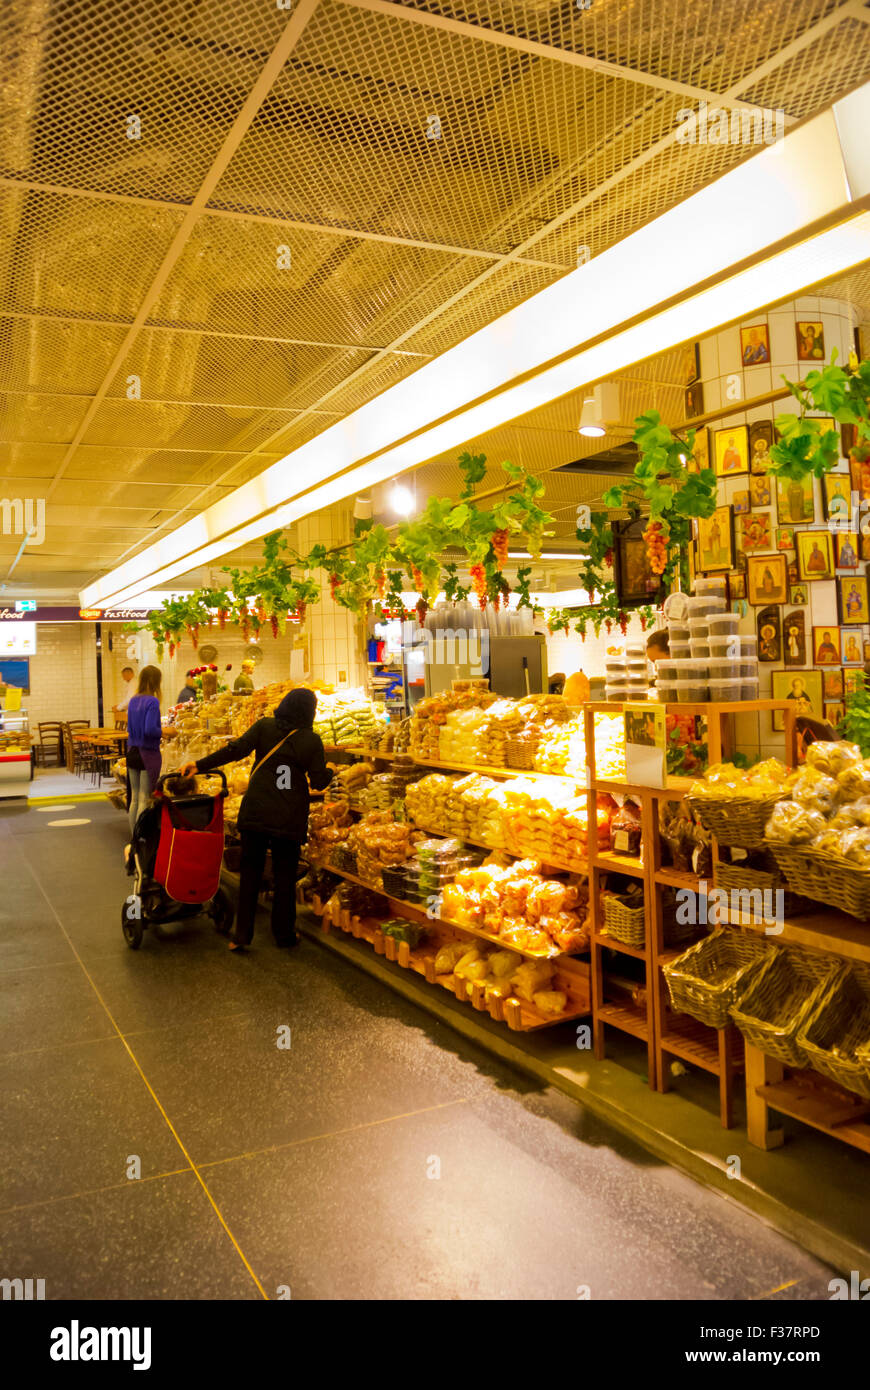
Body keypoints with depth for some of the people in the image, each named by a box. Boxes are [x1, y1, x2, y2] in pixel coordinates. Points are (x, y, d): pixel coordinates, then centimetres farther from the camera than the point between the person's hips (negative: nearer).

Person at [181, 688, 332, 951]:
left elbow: (236, 749, -10)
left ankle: (241, 933, 11)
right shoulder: (311, 741, -5)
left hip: (255, 811, 2)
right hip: (290, 817, -1)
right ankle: (284, 934, 19)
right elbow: (319, 781, -2)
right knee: (285, 875, 11)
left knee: (250, 872, 10)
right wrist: (330, 772, 19)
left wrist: (200, 765, -9)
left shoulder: (264, 727, 0)